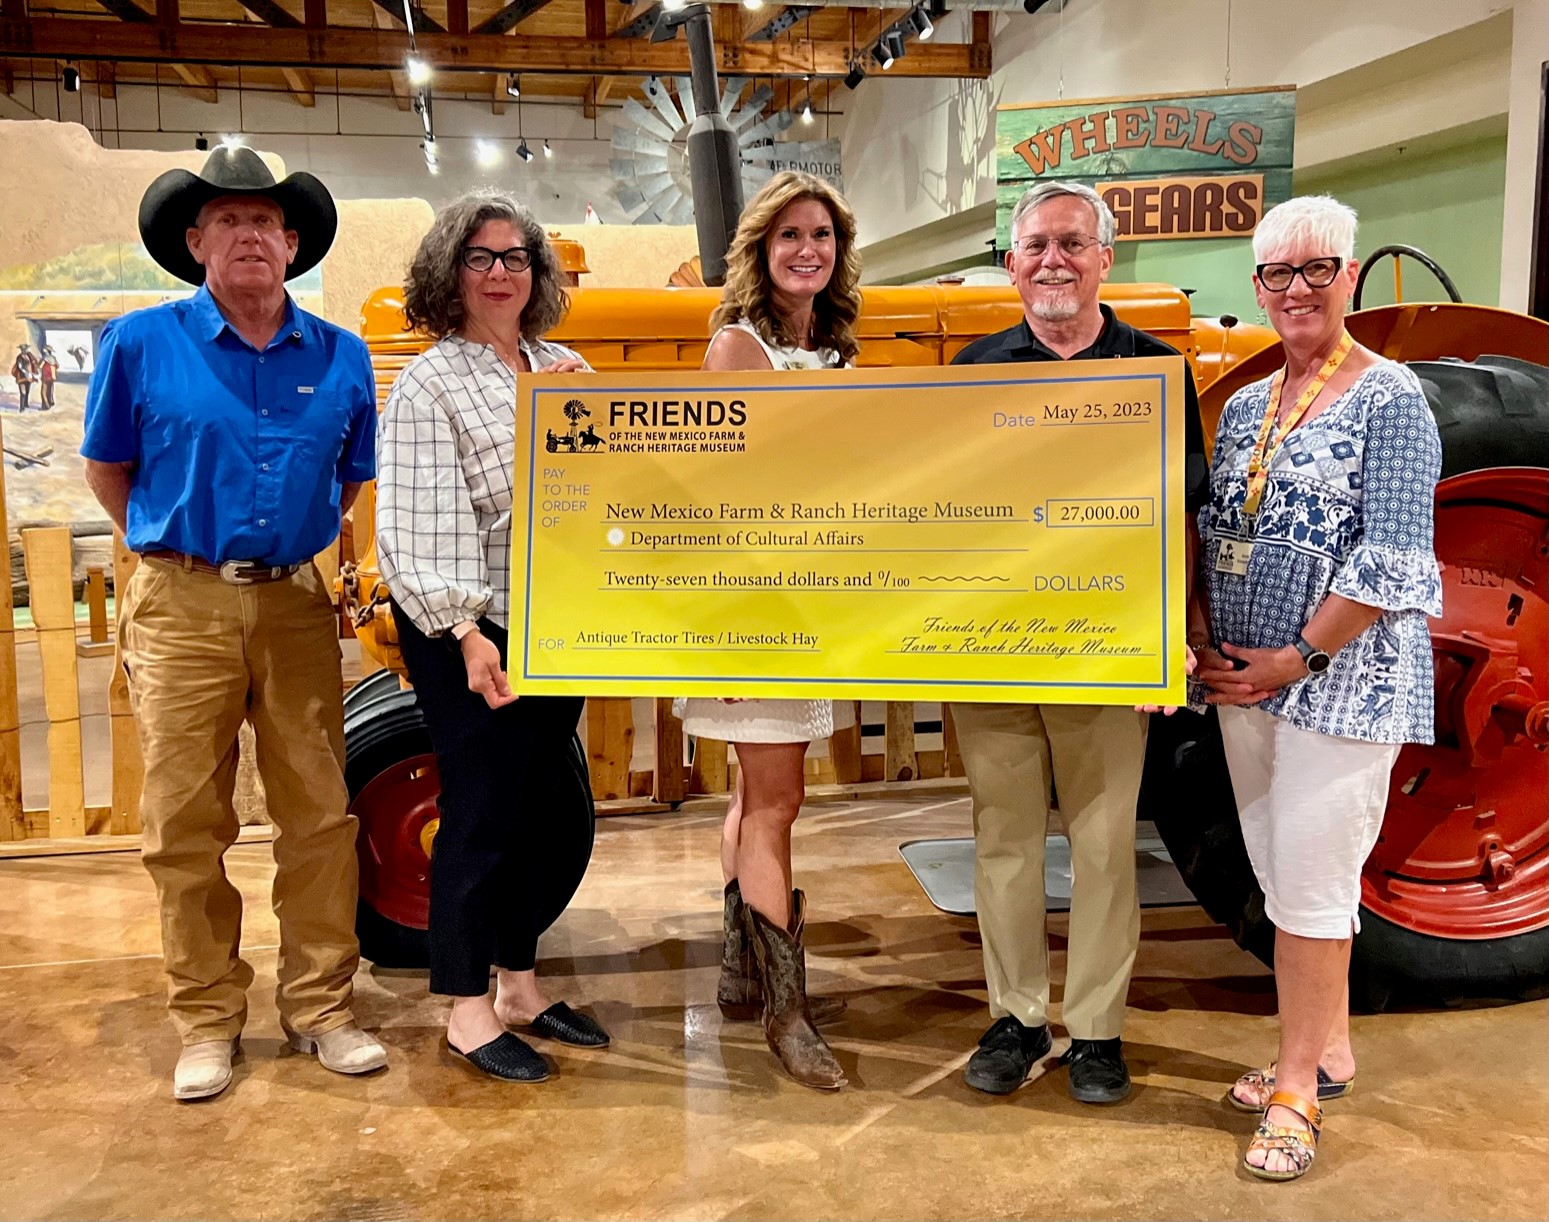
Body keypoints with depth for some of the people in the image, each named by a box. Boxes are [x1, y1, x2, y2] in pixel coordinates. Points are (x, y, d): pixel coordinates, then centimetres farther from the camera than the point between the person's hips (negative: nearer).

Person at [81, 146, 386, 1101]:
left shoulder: (340, 357, 6)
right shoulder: (141, 344, 1)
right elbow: (106, 469, 11)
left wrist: (292, 547, 12)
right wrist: (179, 548, 11)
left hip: (298, 605, 2)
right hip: (182, 608, -1)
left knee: (321, 815, 4)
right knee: (187, 824, 3)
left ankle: (321, 1006, 17)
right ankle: (207, 1020, 17)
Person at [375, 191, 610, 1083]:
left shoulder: (562, 367, 10)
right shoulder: (429, 384, -9)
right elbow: (418, 529, -18)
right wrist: (466, 632, -25)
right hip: (468, 637, -6)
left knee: (538, 810, 14)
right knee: (481, 811, 1)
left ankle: (521, 987, 29)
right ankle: (468, 1010, 17)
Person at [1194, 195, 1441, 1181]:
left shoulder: (1389, 398, -9)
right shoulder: (1246, 406, 12)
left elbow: (1392, 561, -16)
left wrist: (1301, 657, -16)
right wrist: (1204, 642, 2)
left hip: (1344, 676, -7)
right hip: (1246, 678, 7)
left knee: (1309, 878, -3)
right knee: (1283, 873, 14)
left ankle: (1298, 1088, 10)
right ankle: (1328, 1047, 30)